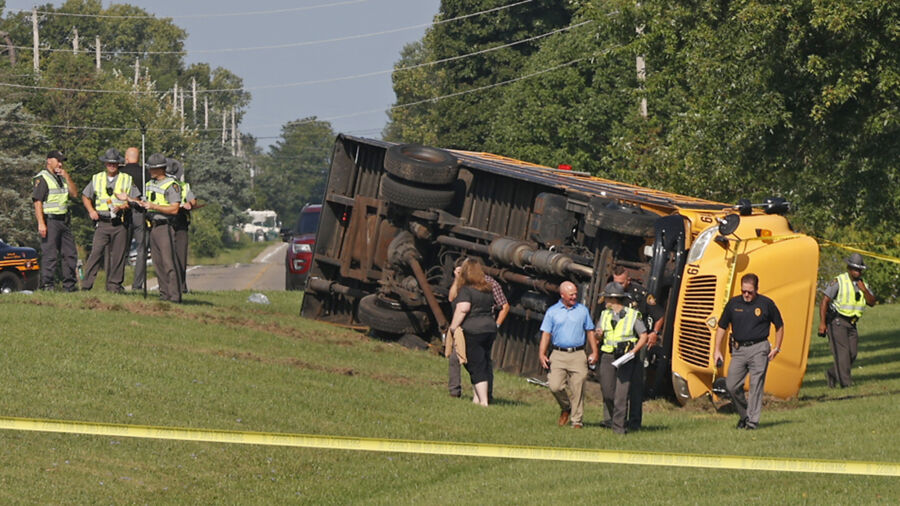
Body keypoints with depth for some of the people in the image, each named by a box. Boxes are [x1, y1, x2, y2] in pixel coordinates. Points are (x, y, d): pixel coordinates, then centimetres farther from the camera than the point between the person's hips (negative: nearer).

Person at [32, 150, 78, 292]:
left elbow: (74, 194, 14)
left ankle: (70, 285, 15)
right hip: (49, 220, -8)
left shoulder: (61, 178, 20)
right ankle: (47, 285, -10)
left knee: (70, 253, 8)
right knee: (49, 255, -11)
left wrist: (67, 178, 2)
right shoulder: (42, 178, -6)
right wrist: (41, 223, -21)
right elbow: (37, 201, -13)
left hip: (63, 221, 8)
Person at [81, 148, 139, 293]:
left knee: (118, 255, 0)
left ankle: (114, 285, 8)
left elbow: (135, 200, 6)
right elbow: (85, 196, 20)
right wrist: (91, 210, 3)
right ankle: (86, 285, -10)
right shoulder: (97, 179, 12)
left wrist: (122, 206, -11)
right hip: (102, 223, 0)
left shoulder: (127, 180, 9)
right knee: (96, 252, -10)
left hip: (120, 224, 0)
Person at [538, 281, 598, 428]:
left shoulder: (582, 310, 11)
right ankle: (565, 408, 16)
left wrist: (594, 352, 8)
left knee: (577, 389, -4)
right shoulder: (552, 312, 7)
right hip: (558, 355, 0)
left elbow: (589, 332, 15)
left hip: (578, 355, 0)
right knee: (555, 386, -12)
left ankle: (577, 420, 4)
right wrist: (542, 354, -5)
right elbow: (546, 334, 5)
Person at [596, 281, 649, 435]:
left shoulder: (633, 315, -2)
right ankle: (614, 418, 26)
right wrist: (599, 335, -4)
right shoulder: (605, 315, 12)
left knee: (622, 392, -12)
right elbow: (598, 338, 21)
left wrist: (634, 351, -15)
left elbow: (644, 336, 0)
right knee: (607, 392, 2)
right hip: (608, 357, 4)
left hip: (626, 359, -4)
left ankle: (618, 425, -9)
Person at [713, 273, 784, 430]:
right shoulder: (733, 304, 5)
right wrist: (717, 350, 6)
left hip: (758, 348, -3)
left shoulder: (766, 304, -1)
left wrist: (777, 348, 4)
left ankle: (753, 420, -3)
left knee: (756, 385, -7)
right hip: (739, 349, 3)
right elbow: (722, 327, 12)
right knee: (731, 386, -1)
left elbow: (779, 326, 10)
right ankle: (744, 415, 19)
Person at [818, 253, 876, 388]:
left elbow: (872, 302, 6)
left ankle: (831, 374, 21)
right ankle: (845, 382, -18)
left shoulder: (863, 284, 11)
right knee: (842, 351, -15)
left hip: (851, 324, 6)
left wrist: (864, 291, -13)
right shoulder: (838, 282, -8)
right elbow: (824, 302, -10)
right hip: (836, 321, -6)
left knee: (852, 354, 1)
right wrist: (822, 323, -17)